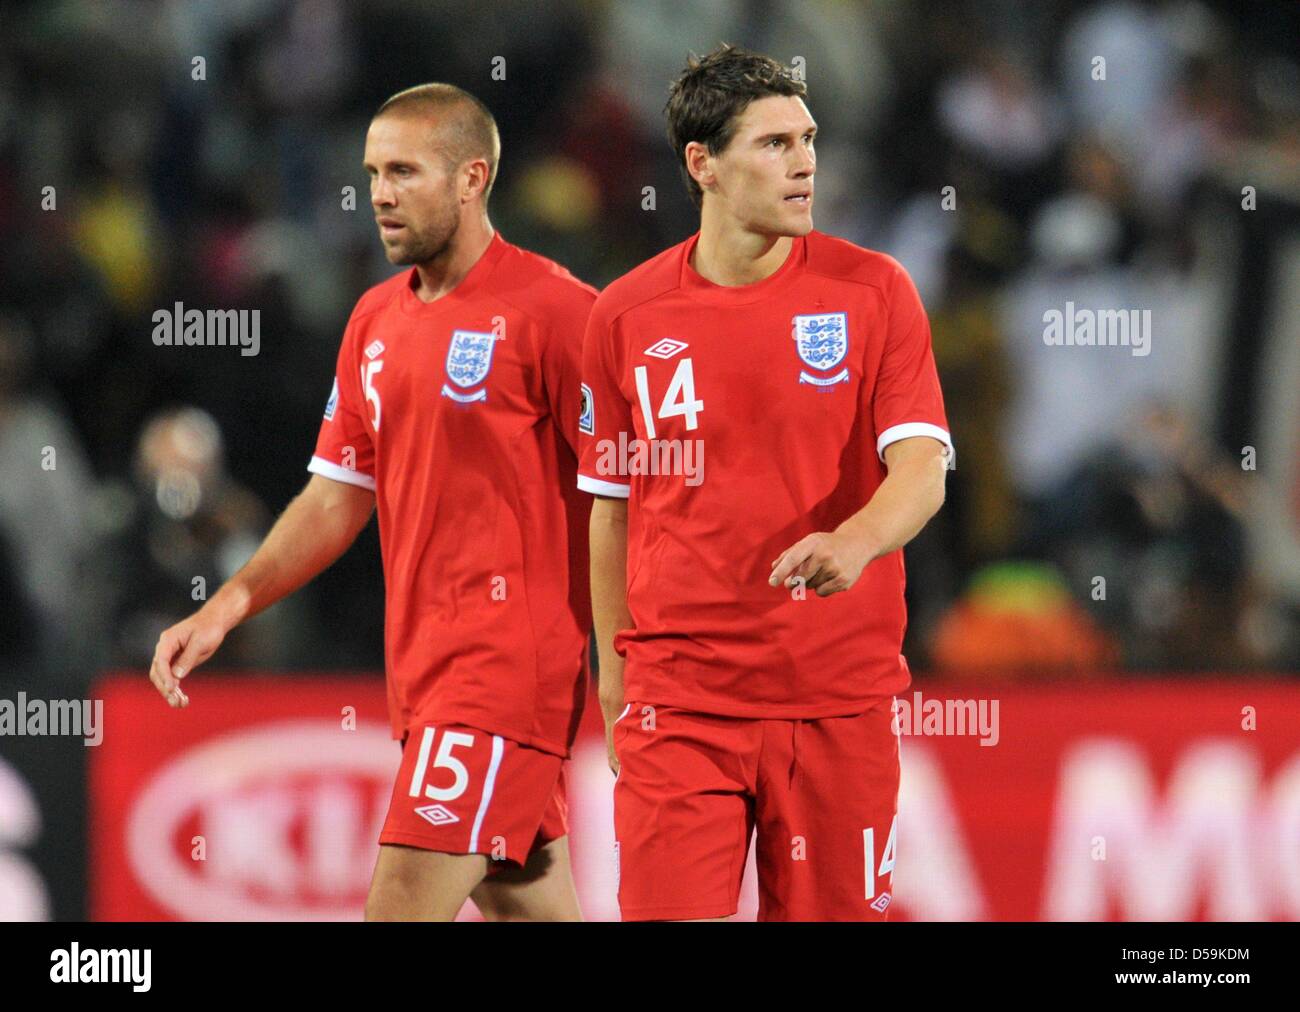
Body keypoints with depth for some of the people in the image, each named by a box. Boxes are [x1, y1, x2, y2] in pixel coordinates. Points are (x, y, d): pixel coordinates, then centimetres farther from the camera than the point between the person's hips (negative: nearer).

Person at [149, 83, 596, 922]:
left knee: (400, 909, -13)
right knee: (529, 906, 12)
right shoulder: (377, 322, 14)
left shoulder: (550, 310, -10)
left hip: (505, 657, -8)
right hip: (423, 664, 8)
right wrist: (228, 606, 7)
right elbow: (337, 499, 19)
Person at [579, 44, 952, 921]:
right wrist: (615, 677, 11)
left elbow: (922, 468, -8)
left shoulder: (872, 291, 0)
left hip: (836, 700, 0)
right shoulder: (626, 316, 4)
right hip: (678, 699, 0)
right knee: (673, 913, -10)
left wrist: (854, 542, -29)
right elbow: (612, 510, 12)